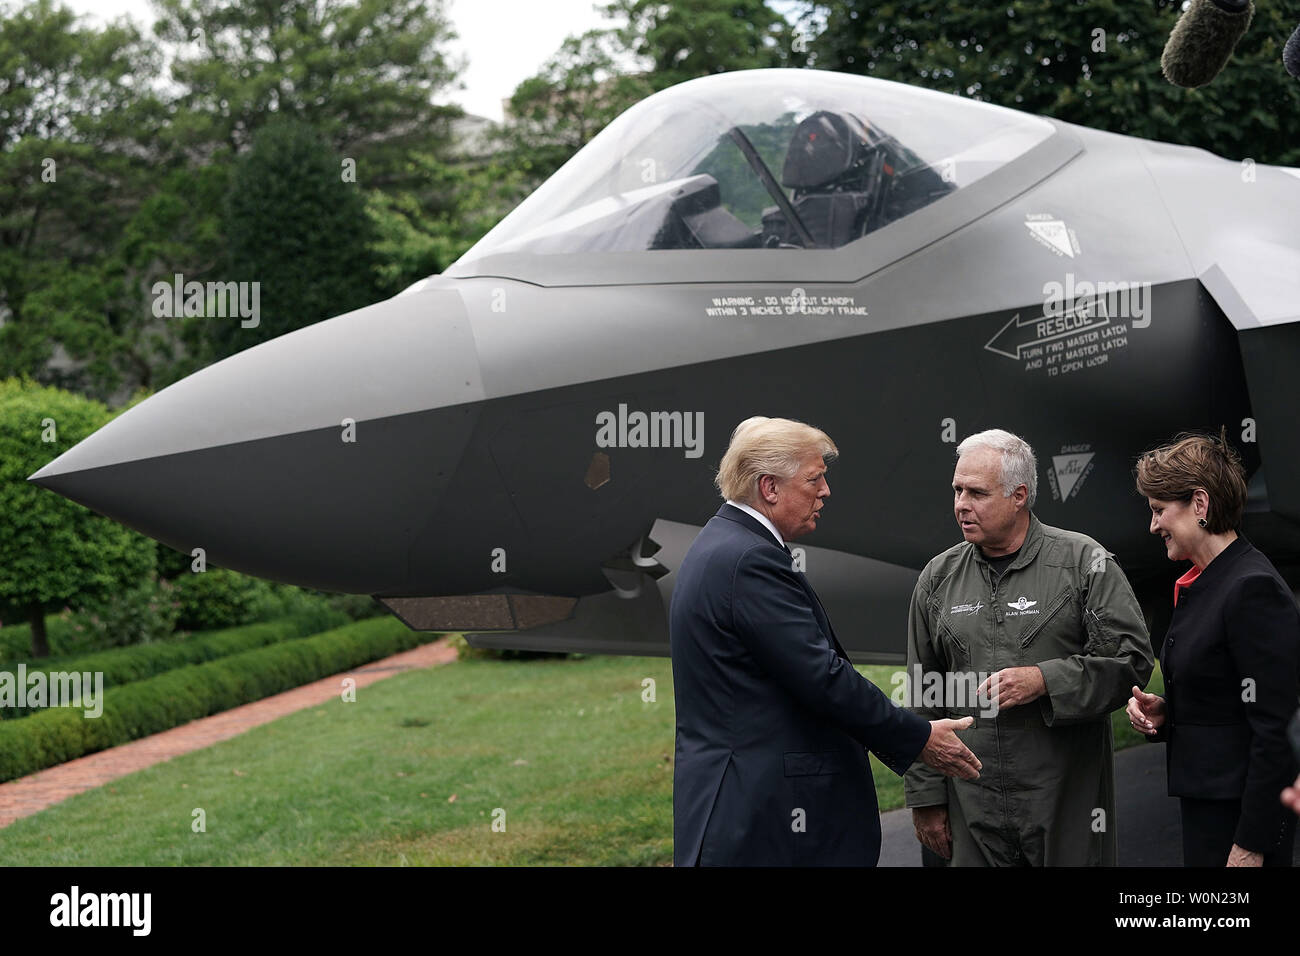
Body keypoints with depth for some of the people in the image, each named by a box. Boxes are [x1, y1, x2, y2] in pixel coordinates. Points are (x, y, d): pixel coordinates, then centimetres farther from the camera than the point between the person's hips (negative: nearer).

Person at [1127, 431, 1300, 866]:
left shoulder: (1254, 589, -17)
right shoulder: (1199, 585, 12)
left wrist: (1250, 845, -21)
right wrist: (1163, 712, 3)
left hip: (1243, 810, -9)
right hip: (1204, 802, 9)